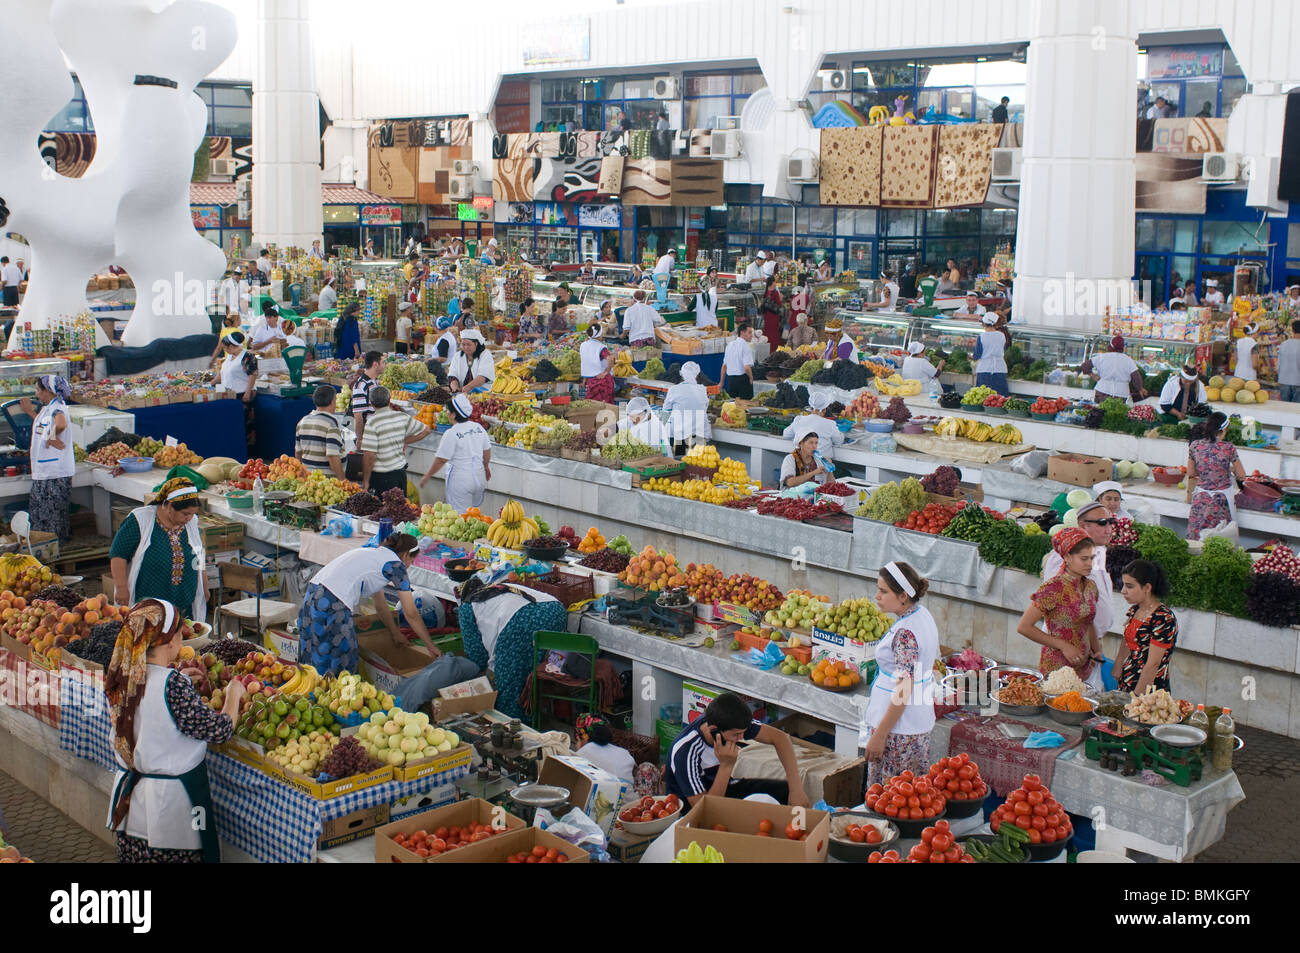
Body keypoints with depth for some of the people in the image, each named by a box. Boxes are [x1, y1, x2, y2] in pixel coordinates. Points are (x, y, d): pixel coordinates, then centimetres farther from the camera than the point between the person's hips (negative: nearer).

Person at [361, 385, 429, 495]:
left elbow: (369, 455, -19)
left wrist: (365, 481, -10)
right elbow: (425, 430, 11)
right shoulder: (402, 417, -1)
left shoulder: (372, 423, -16)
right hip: (401, 473, 5)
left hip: (381, 477, -5)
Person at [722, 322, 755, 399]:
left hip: (730, 379, 7)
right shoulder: (746, 347, -13)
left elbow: (724, 366, 14)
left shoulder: (730, 345, 8)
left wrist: (722, 382, 21)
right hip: (743, 378, -7)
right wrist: (751, 377, -3)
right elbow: (747, 367, -22)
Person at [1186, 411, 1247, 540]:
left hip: (1201, 497, 3)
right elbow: (1241, 475, -5)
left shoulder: (1195, 446, -4)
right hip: (1222, 498, -3)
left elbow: (1191, 473, 4)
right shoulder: (1228, 448, -12)